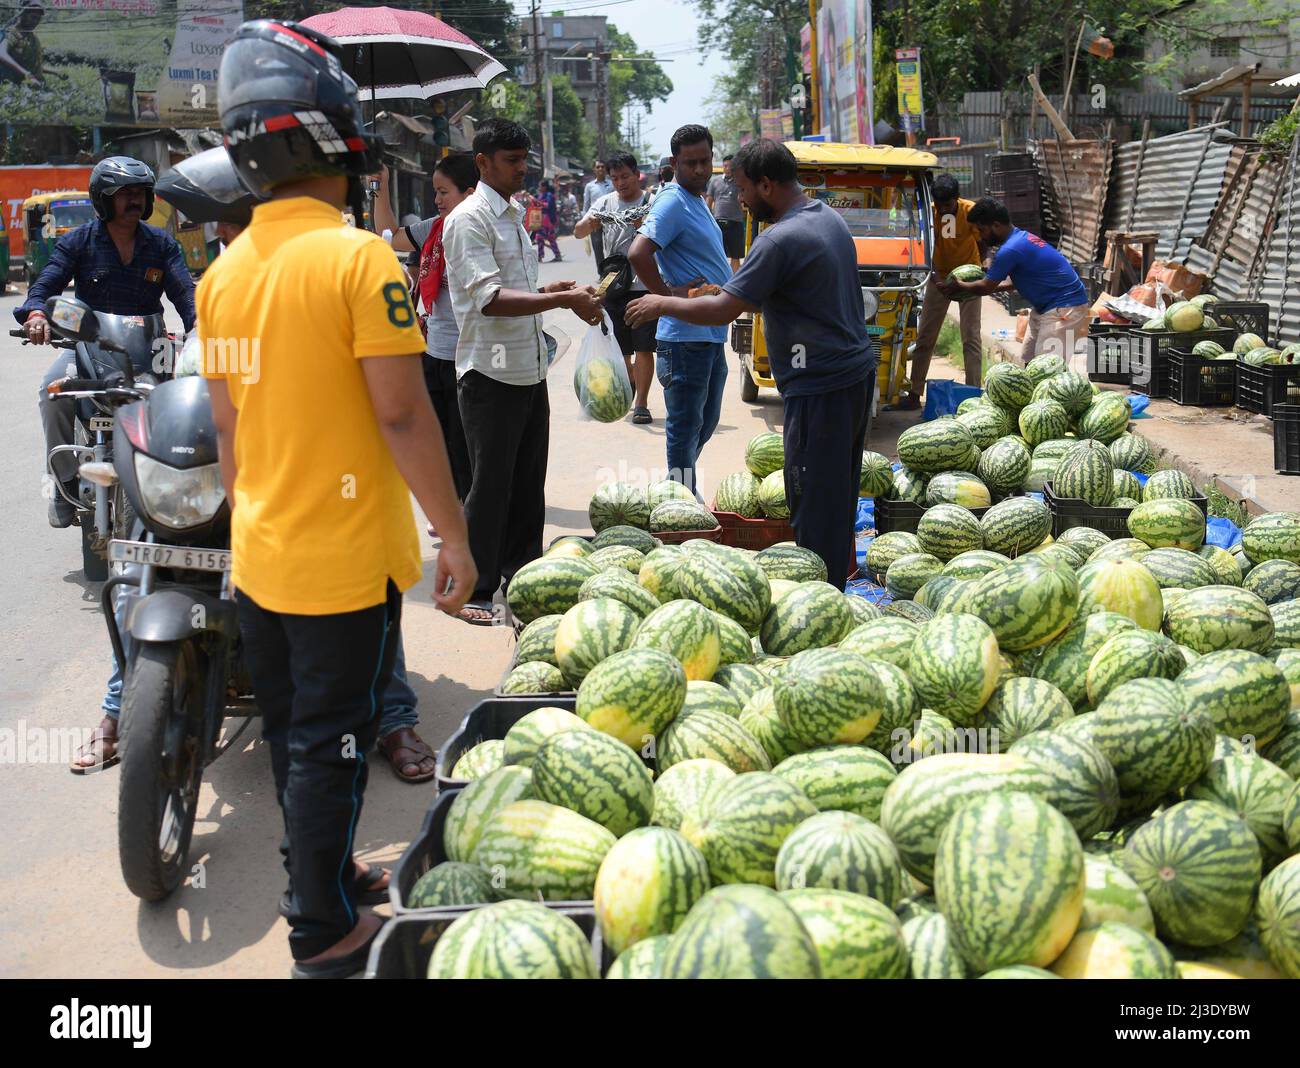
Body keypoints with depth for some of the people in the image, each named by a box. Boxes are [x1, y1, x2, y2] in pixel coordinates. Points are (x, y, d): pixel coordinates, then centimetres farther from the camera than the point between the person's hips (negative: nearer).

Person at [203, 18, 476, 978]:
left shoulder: (224, 272, 4)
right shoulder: (360, 258, -17)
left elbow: (227, 423, 10)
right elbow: (401, 414, -20)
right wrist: (454, 535, -13)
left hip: (259, 556, 7)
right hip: (346, 560, -7)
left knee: (291, 734, 20)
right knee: (329, 745, 5)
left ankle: (325, 872, 38)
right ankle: (324, 934, 18)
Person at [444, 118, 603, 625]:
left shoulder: (511, 216, 17)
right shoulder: (469, 218, -12)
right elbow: (489, 299, -22)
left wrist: (556, 292, 5)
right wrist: (563, 299, -26)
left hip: (529, 370, 9)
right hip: (491, 374, -9)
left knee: (527, 485, 15)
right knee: (490, 488, -2)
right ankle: (473, 592, 9)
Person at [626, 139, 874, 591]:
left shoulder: (781, 239, -19)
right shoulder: (830, 218, 12)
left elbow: (723, 309, -19)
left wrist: (663, 305, -3)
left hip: (819, 386, -10)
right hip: (857, 371, 10)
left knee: (813, 505, -3)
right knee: (839, 497, 18)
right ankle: (834, 592, 29)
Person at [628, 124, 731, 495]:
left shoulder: (697, 201, 15)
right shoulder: (673, 203, -15)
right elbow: (637, 253, -29)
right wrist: (668, 295, -21)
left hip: (712, 335, 10)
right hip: (686, 336, -10)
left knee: (706, 421, 19)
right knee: (686, 425, -1)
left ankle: (681, 489, 32)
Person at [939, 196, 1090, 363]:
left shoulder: (1010, 250, -22)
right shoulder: (1021, 237, 9)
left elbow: (987, 287, -9)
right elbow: (1015, 282, 21)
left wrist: (959, 287, 8)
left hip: (1064, 308, -11)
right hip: (1045, 307, 11)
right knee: (1028, 361, 13)